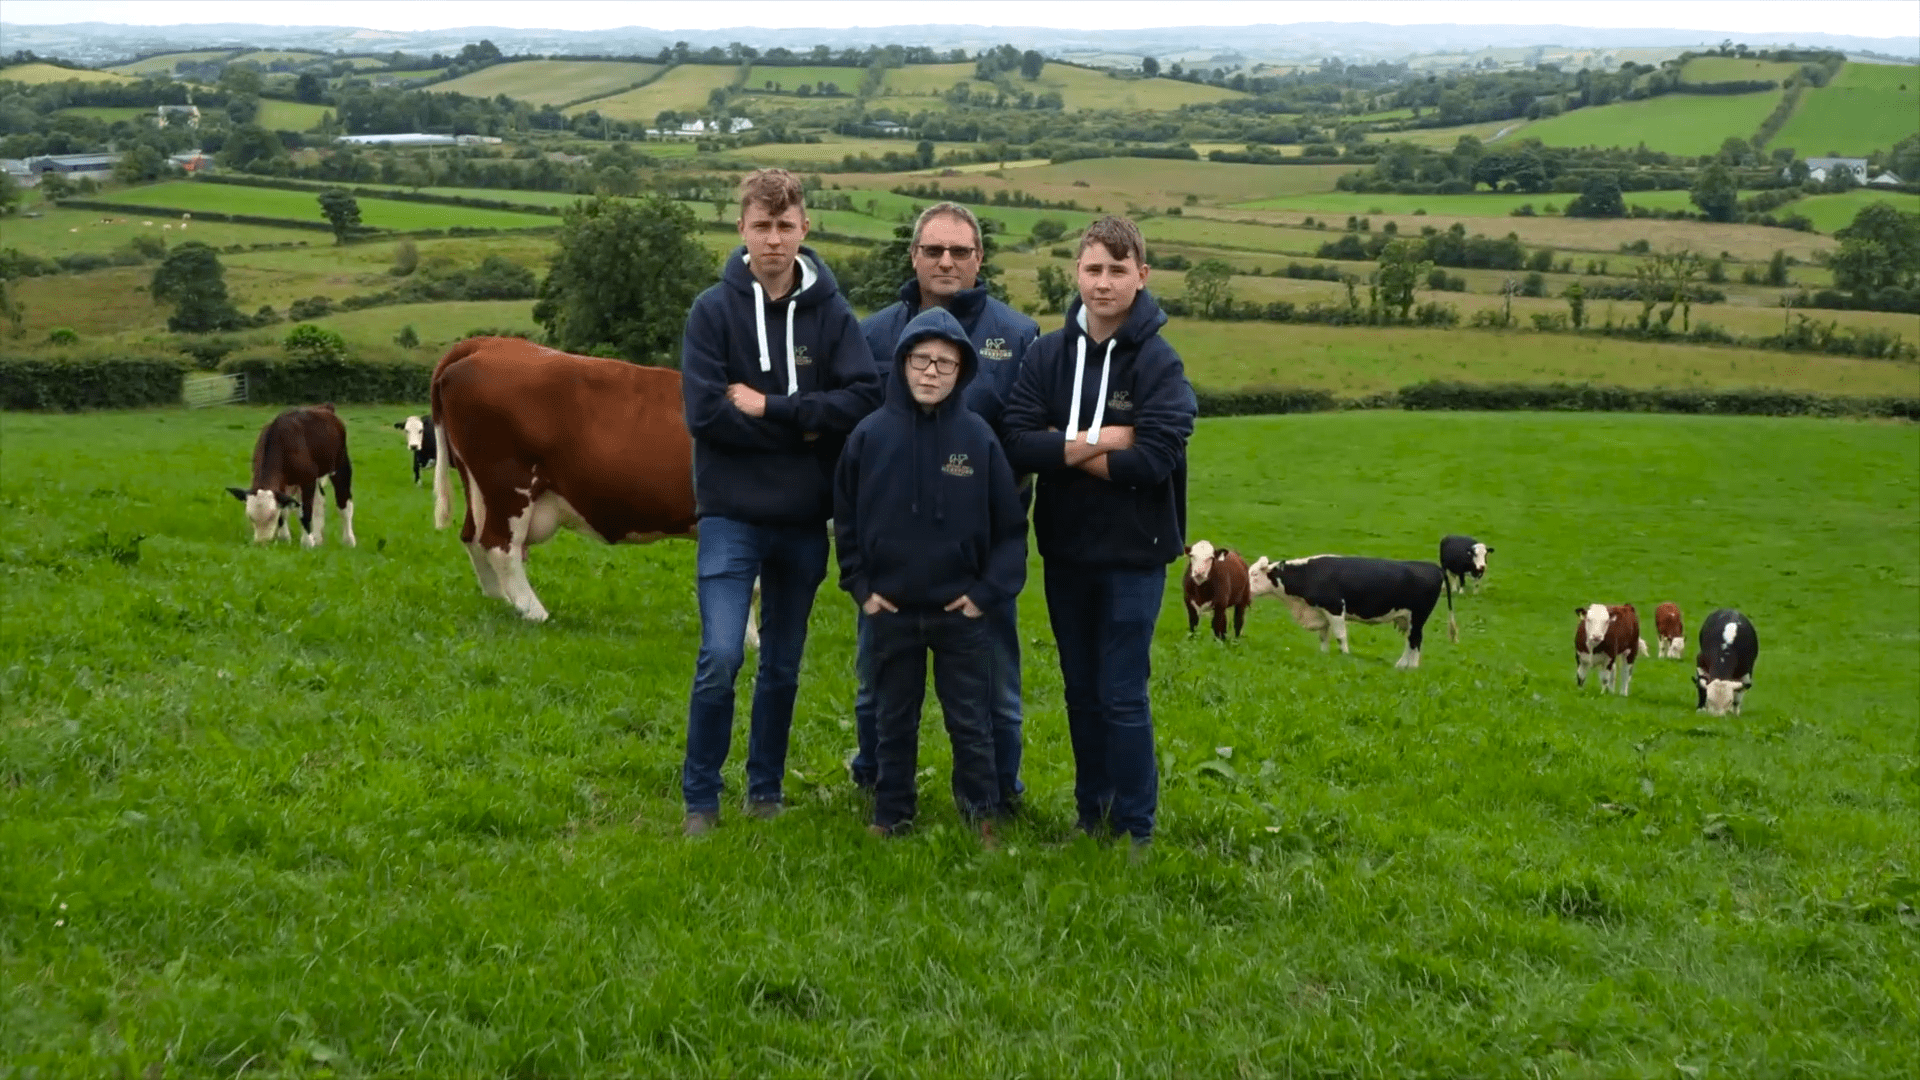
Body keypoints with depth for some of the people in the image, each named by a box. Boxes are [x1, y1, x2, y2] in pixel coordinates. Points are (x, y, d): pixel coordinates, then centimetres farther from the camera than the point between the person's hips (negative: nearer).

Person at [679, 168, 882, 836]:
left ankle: (766, 791, 27)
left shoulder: (831, 312, 2)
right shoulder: (714, 310, -3)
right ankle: (700, 799, 4)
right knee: (721, 657, -11)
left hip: (805, 517, 3)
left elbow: (865, 398, -11)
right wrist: (801, 426, -12)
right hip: (732, 512, -3)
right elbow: (703, 410, -13)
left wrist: (769, 408, -16)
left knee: (783, 665, 12)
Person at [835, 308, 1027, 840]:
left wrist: (989, 592, -7)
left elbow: (1010, 528, -1)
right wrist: (859, 586, 0)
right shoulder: (871, 434, -5)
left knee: (971, 723, 8)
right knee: (893, 722, 13)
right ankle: (890, 817, 26)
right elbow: (846, 519, 5)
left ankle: (981, 818, 21)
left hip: (962, 612, -1)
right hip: (890, 611, 1)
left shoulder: (979, 437, -6)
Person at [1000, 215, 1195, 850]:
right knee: (1081, 692, 14)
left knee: (1123, 696, -1)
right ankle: (1090, 818, 27)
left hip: (1134, 552, -4)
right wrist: (1097, 443, -17)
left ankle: (1135, 829, 11)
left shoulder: (1159, 362, -9)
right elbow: (1015, 442, -8)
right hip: (1065, 548, 4)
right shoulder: (1047, 355, 1)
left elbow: (1154, 460, -20)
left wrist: (1063, 450, -13)